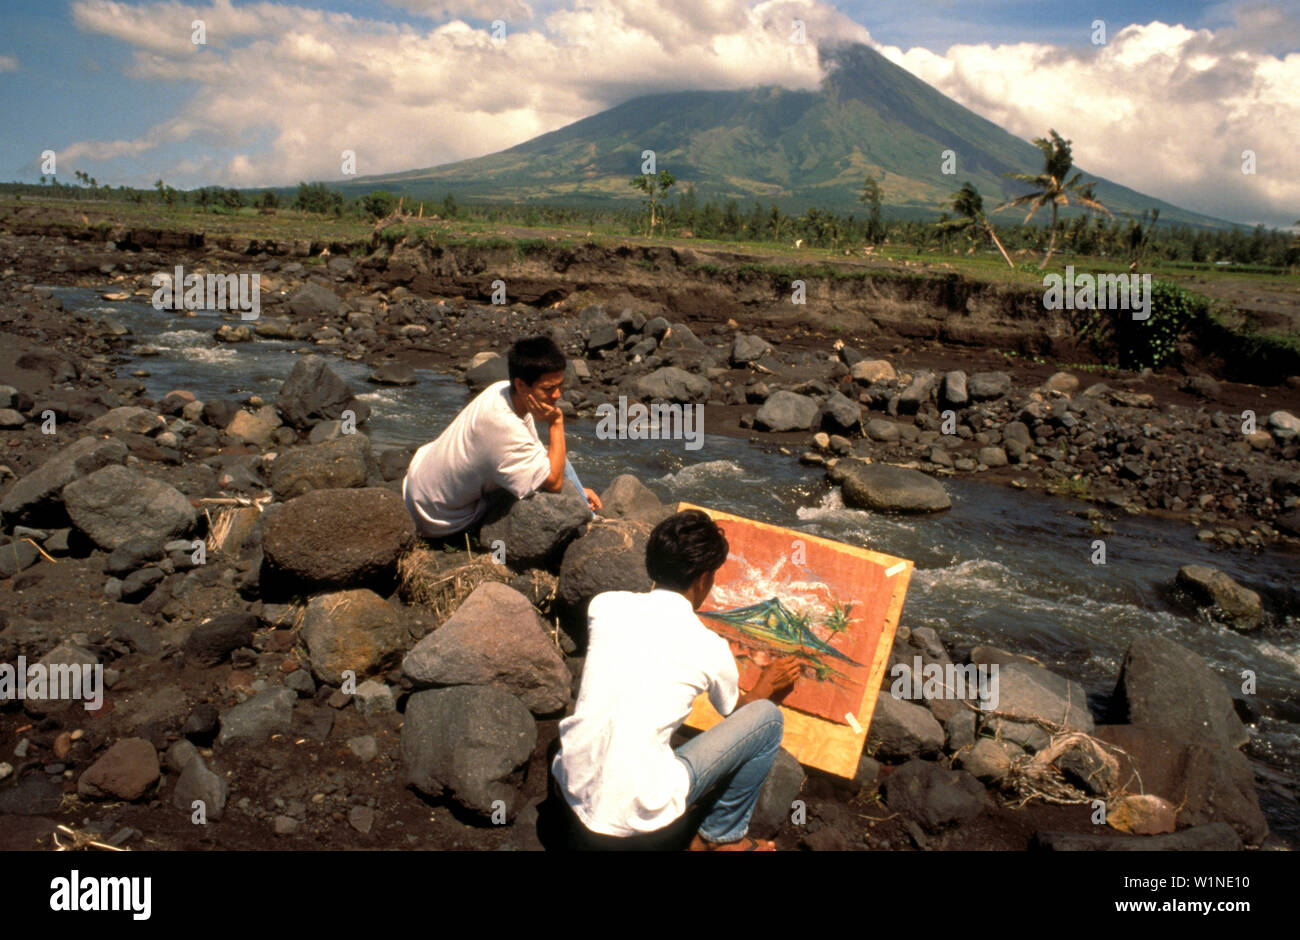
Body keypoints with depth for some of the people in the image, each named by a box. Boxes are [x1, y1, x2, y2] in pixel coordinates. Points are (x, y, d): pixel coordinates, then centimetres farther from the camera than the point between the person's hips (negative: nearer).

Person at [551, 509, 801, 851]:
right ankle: (720, 838, 21)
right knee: (767, 718, 5)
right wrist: (765, 687, 36)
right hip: (636, 813, -5)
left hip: (572, 787, 5)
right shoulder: (710, 648, -7)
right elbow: (735, 712, 15)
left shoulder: (604, 605, 2)